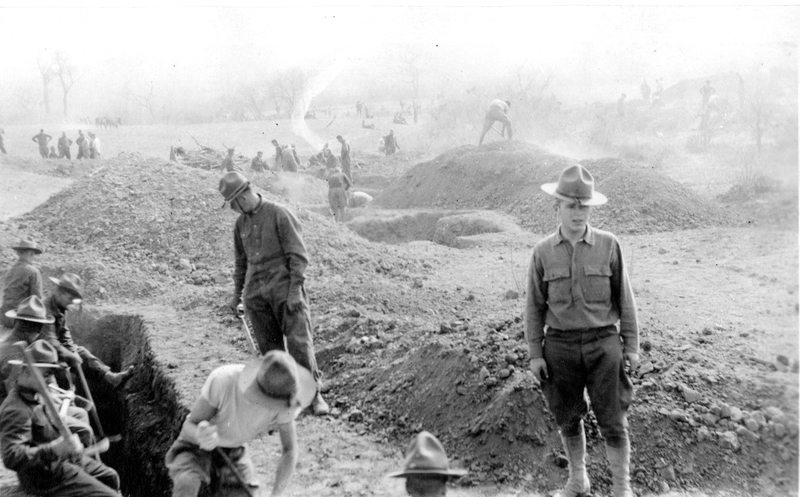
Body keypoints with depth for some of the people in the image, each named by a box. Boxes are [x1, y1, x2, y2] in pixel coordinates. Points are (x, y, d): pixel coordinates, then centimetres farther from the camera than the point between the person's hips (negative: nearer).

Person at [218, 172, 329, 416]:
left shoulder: (280, 215, -8)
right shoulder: (241, 223, 11)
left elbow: (298, 255, -10)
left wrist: (295, 290, -16)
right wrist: (237, 293, 26)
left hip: (284, 287, -6)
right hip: (256, 292, 6)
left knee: (299, 342, -9)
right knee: (269, 346, 5)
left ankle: (314, 394, -1)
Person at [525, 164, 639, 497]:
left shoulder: (609, 245, -5)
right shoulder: (543, 252, -2)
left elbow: (624, 298, 1)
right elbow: (535, 306, 3)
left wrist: (632, 346, 0)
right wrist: (535, 354, 0)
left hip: (603, 344, -1)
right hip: (560, 345, 1)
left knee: (613, 422, 2)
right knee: (568, 419, 13)